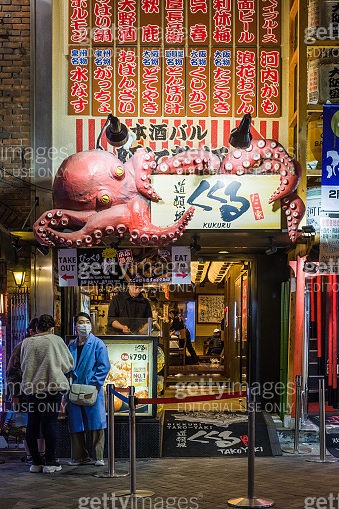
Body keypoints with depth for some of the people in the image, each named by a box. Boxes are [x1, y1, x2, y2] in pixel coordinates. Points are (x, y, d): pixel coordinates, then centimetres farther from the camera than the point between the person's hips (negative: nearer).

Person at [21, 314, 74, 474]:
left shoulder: (27, 342, 5)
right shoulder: (56, 340, -3)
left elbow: (23, 366, 16)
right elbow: (69, 364, 5)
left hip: (31, 387, 3)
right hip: (53, 386, -3)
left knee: (32, 424, 9)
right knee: (50, 423, 0)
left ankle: (36, 462, 13)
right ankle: (50, 463, 2)